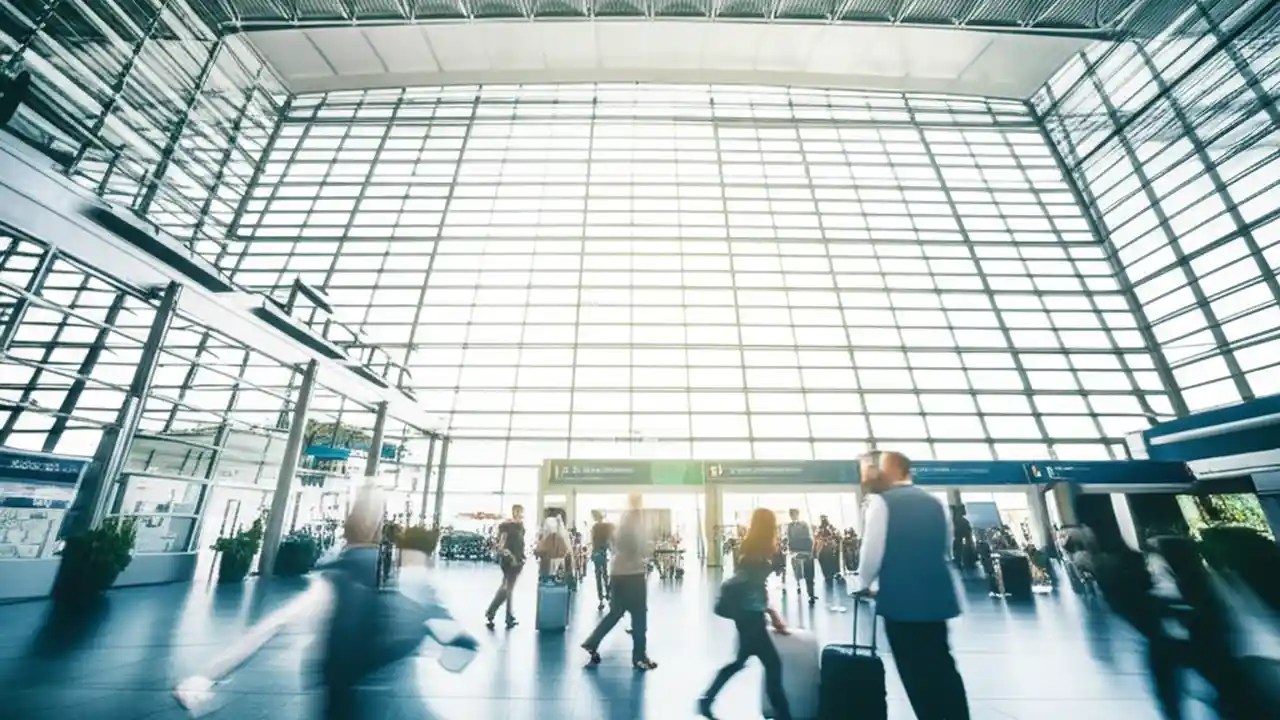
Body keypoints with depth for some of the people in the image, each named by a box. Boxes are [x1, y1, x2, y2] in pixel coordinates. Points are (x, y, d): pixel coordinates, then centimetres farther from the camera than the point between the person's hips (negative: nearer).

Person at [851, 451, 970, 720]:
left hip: (900, 597, -6)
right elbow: (946, 548, 18)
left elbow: (872, 551, -14)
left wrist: (862, 584, 3)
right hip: (936, 595, 6)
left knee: (915, 672, 8)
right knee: (942, 665, 19)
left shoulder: (881, 501, -12)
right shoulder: (934, 503, 6)